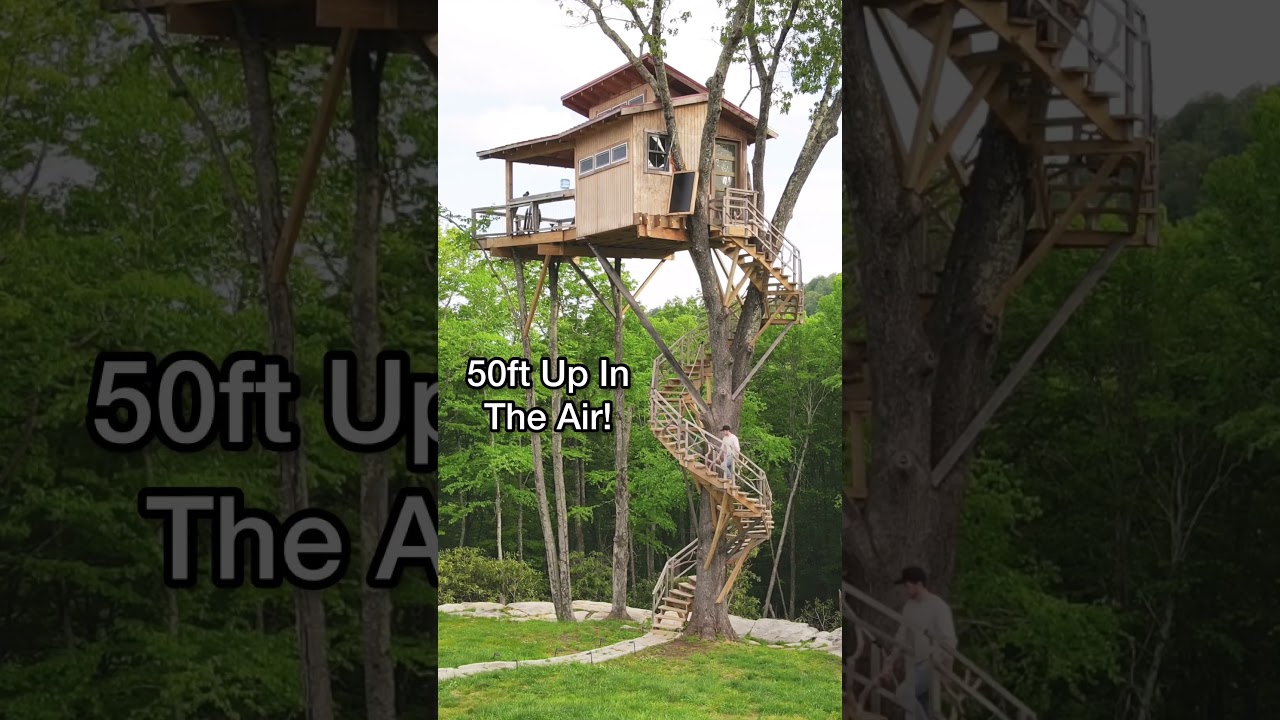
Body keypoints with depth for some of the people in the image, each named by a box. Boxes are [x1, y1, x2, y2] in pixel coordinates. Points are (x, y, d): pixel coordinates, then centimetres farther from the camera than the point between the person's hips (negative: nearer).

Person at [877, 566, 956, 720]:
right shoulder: (909, 607, 9)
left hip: (934, 665, -8)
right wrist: (890, 664, 7)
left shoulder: (938, 606, -15)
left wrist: (946, 672, -20)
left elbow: (948, 642, -17)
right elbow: (901, 639, 14)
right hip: (915, 666, 8)